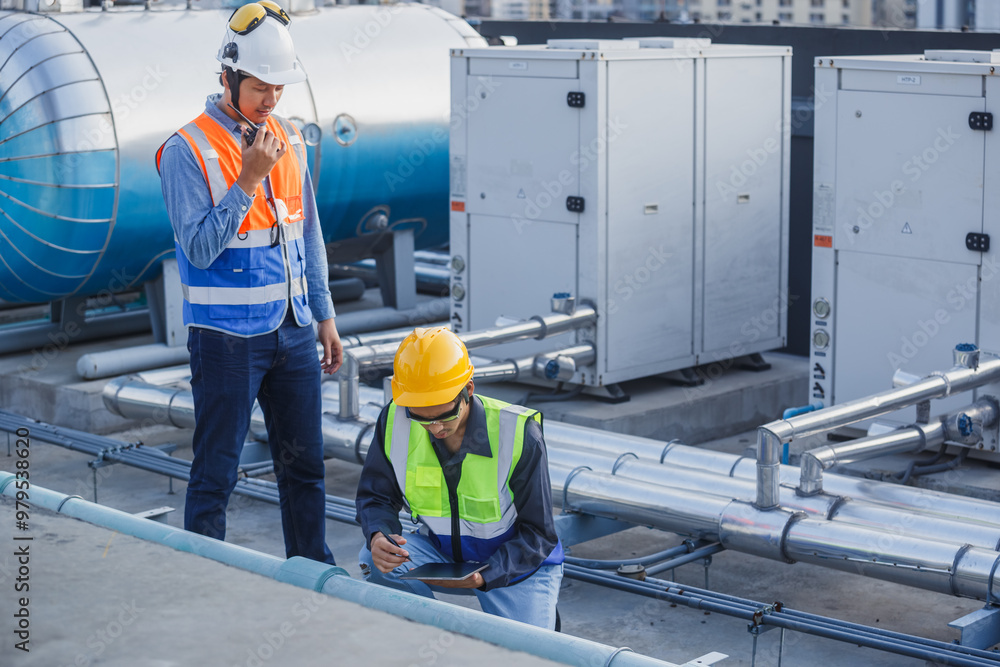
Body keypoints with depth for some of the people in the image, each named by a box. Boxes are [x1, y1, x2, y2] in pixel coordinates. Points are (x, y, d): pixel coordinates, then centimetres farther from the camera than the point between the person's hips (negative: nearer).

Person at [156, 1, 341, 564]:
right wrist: (249, 179, -23)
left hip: (293, 331, 6)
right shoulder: (188, 151, -11)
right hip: (227, 339, -6)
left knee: (305, 464, 13)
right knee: (216, 474, 2)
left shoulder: (290, 140, 8)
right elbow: (200, 247, -18)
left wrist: (325, 315, 16)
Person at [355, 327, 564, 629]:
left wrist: (484, 576, -31)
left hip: (517, 561, -3)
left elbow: (536, 533, -15)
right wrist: (378, 536, -27)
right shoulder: (395, 421, -15)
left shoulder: (518, 434, -24)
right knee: (375, 560, -25)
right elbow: (376, 497, -2)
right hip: (441, 551, 3)